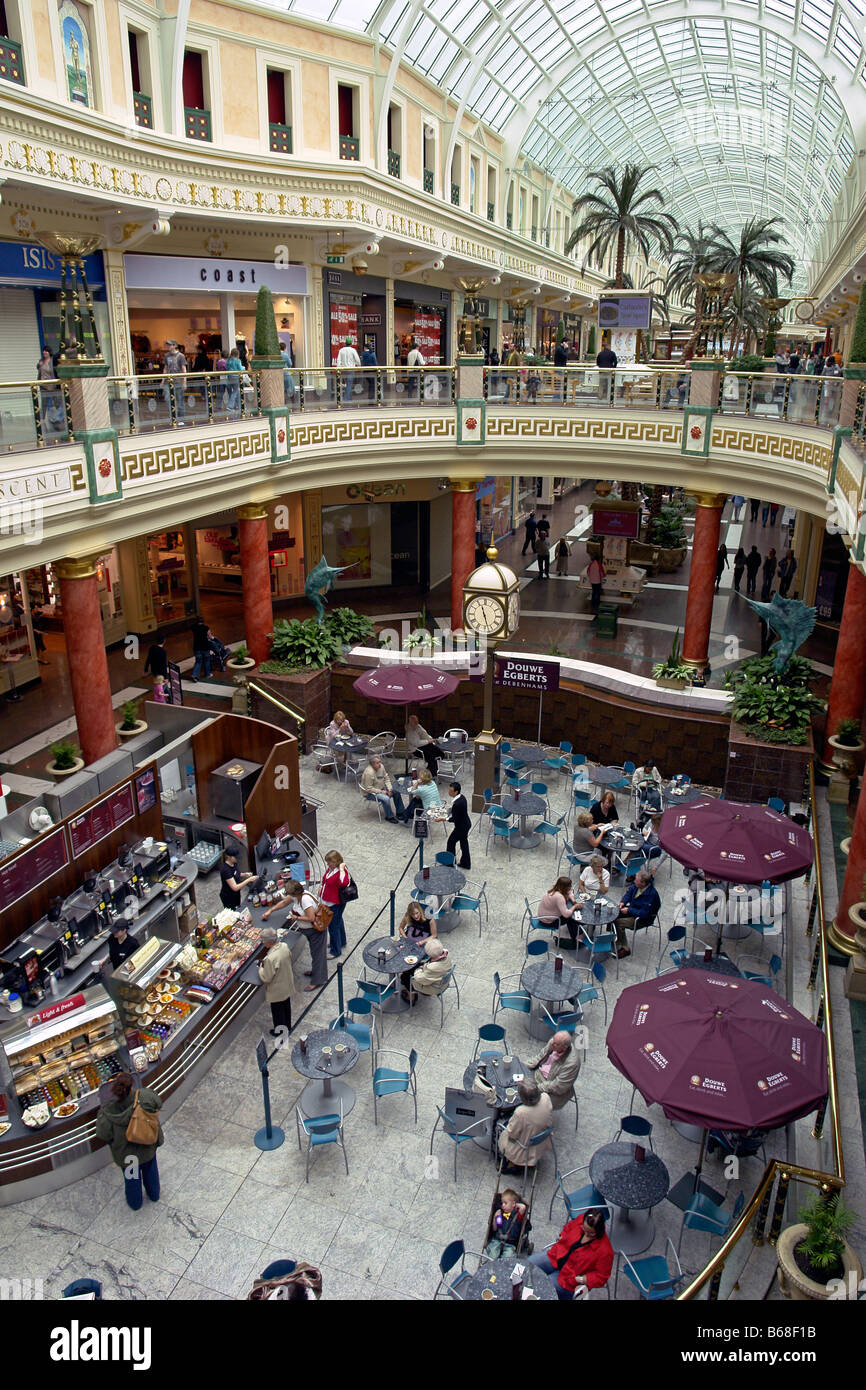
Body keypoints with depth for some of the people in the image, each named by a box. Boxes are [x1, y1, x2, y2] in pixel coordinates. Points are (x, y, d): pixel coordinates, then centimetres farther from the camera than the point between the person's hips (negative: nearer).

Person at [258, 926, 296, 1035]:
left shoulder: (271, 958, -38)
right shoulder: (285, 946, -16)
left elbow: (266, 979, -28)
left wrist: (261, 967, -10)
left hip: (277, 991, -7)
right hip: (288, 986, 7)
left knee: (277, 1011, 18)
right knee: (286, 1007, 28)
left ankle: (279, 1033, 38)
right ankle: (287, 1027, 48)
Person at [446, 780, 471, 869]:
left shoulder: (457, 804, -33)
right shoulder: (461, 797, -4)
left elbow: (454, 819, -25)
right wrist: (449, 811, 6)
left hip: (461, 827, -9)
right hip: (466, 824, 9)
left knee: (451, 842, 10)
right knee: (464, 843, 21)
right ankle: (465, 863, 34)